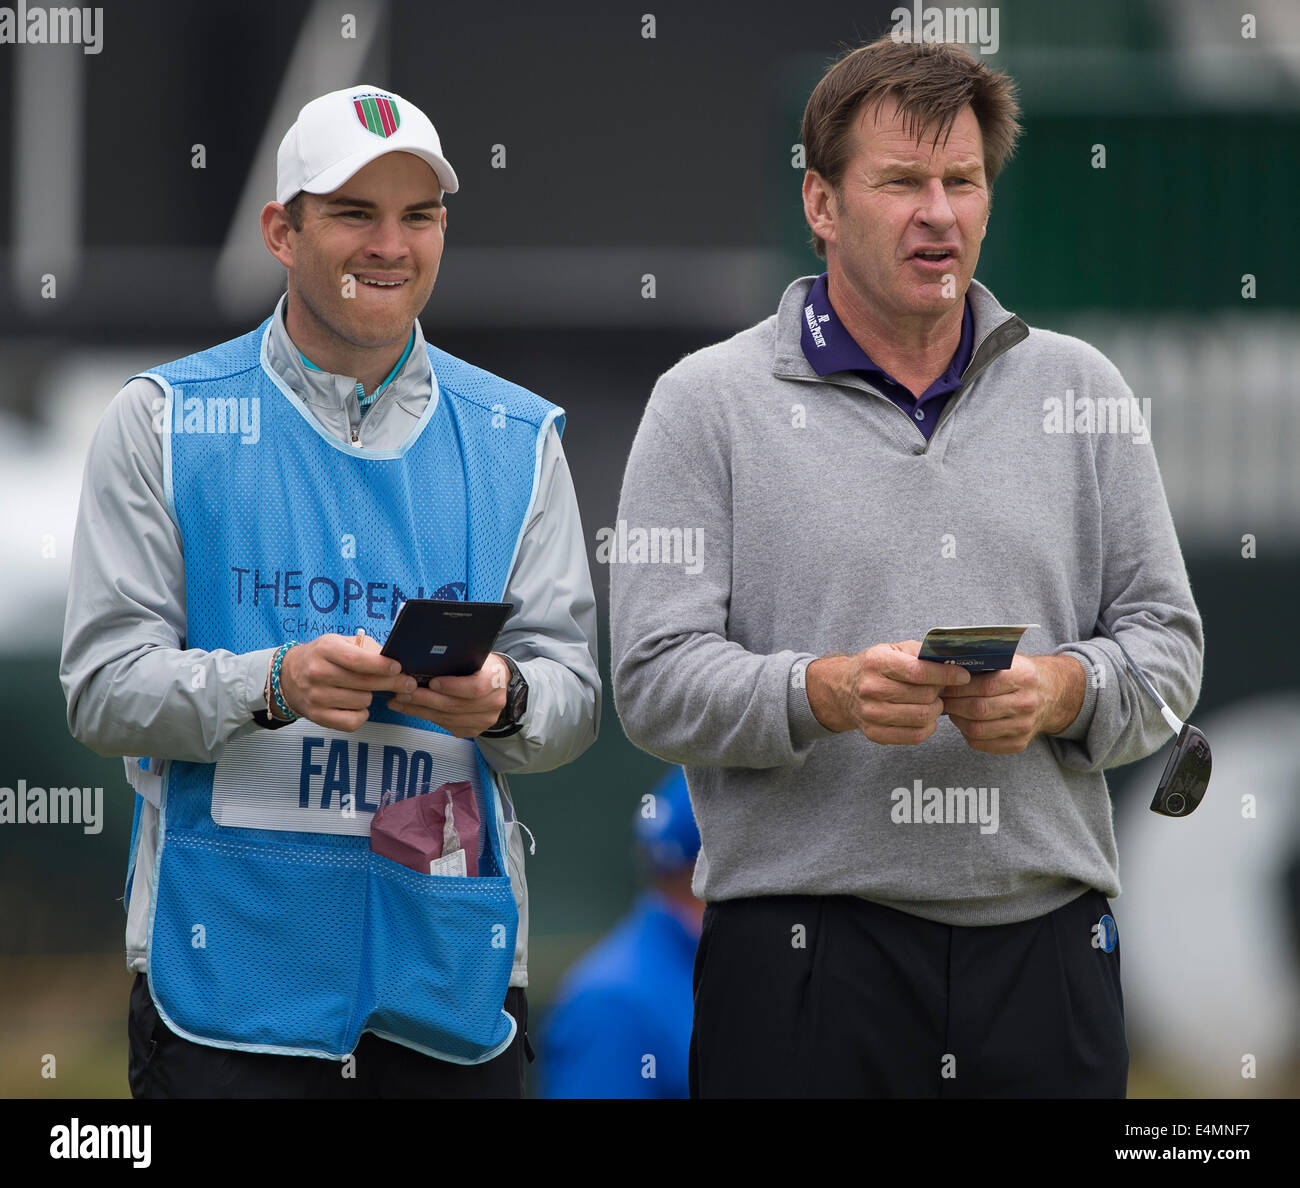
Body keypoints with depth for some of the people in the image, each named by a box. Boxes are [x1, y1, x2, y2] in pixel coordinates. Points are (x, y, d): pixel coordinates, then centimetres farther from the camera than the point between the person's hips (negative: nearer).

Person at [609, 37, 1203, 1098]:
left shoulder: (1080, 392, 13)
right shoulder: (711, 404, 4)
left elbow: (1165, 638, 12)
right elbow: (656, 679, -3)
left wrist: (1062, 691, -10)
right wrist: (826, 694, -20)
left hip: (1048, 939, 3)